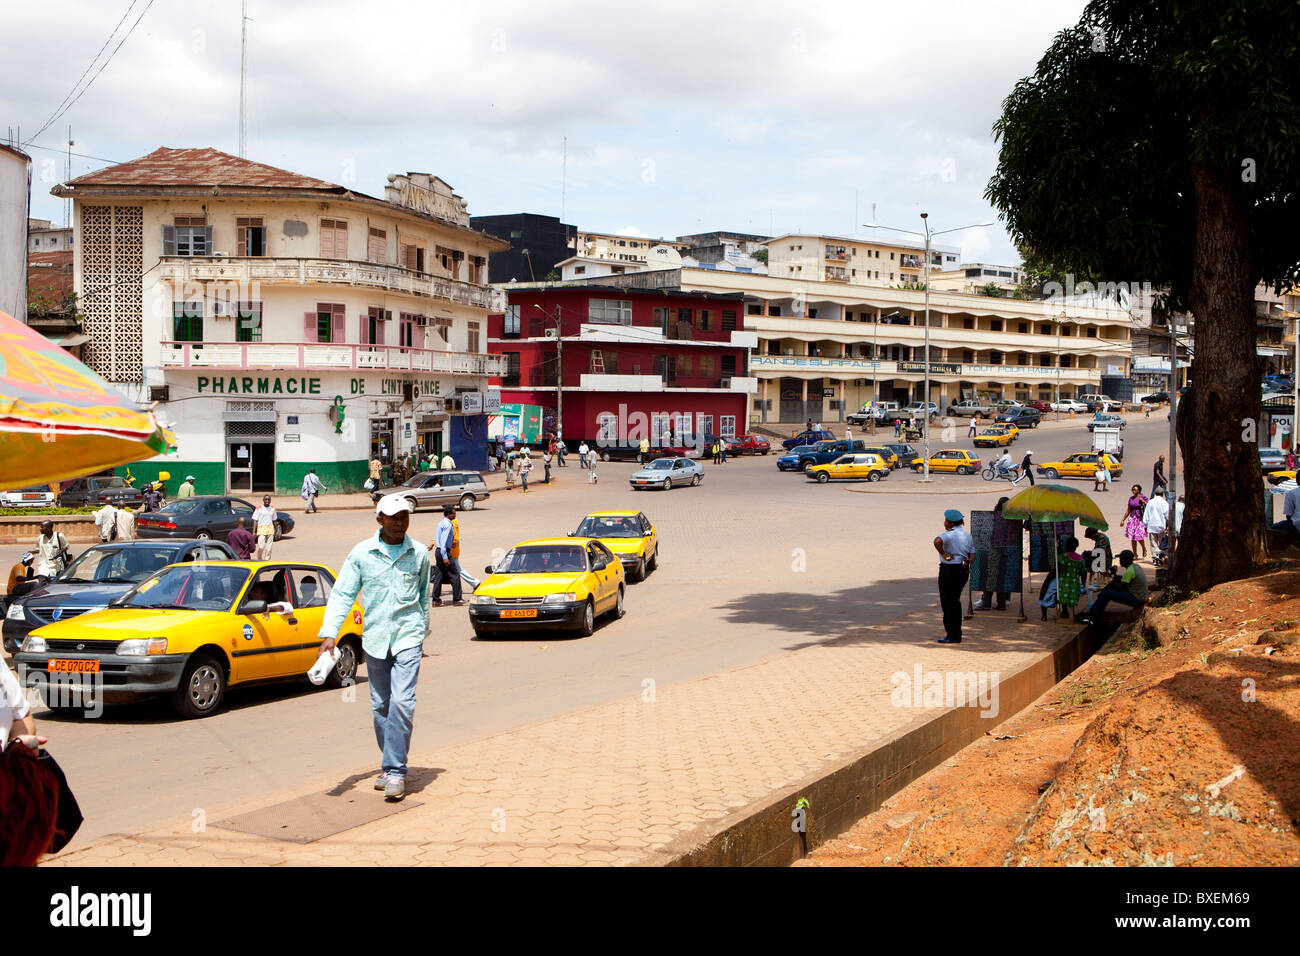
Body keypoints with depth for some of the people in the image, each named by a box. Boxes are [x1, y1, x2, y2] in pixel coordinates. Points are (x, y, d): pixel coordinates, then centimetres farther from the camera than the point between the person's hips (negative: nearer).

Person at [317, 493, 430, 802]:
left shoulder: (419, 554, 4)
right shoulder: (361, 553, 0)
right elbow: (342, 594, -2)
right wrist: (329, 633, -13)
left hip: (408, 637, -1)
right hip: (374, 638, 1)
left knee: (402, 702, -14)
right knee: (381, 706, 8)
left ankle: (395, 771, -10)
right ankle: (390, 765, 23)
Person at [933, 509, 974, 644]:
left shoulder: (950, 534, -15)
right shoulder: (968, 535, 10)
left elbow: (937, 541, -35)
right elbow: (971, 556, 9)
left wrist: (943, 554, -23)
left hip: (949, 570, -8)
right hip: (963, 570, 8)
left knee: (947, 602, 1)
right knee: (955, 601, 19)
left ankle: (952, 636, 3)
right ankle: (956, 633, 23)